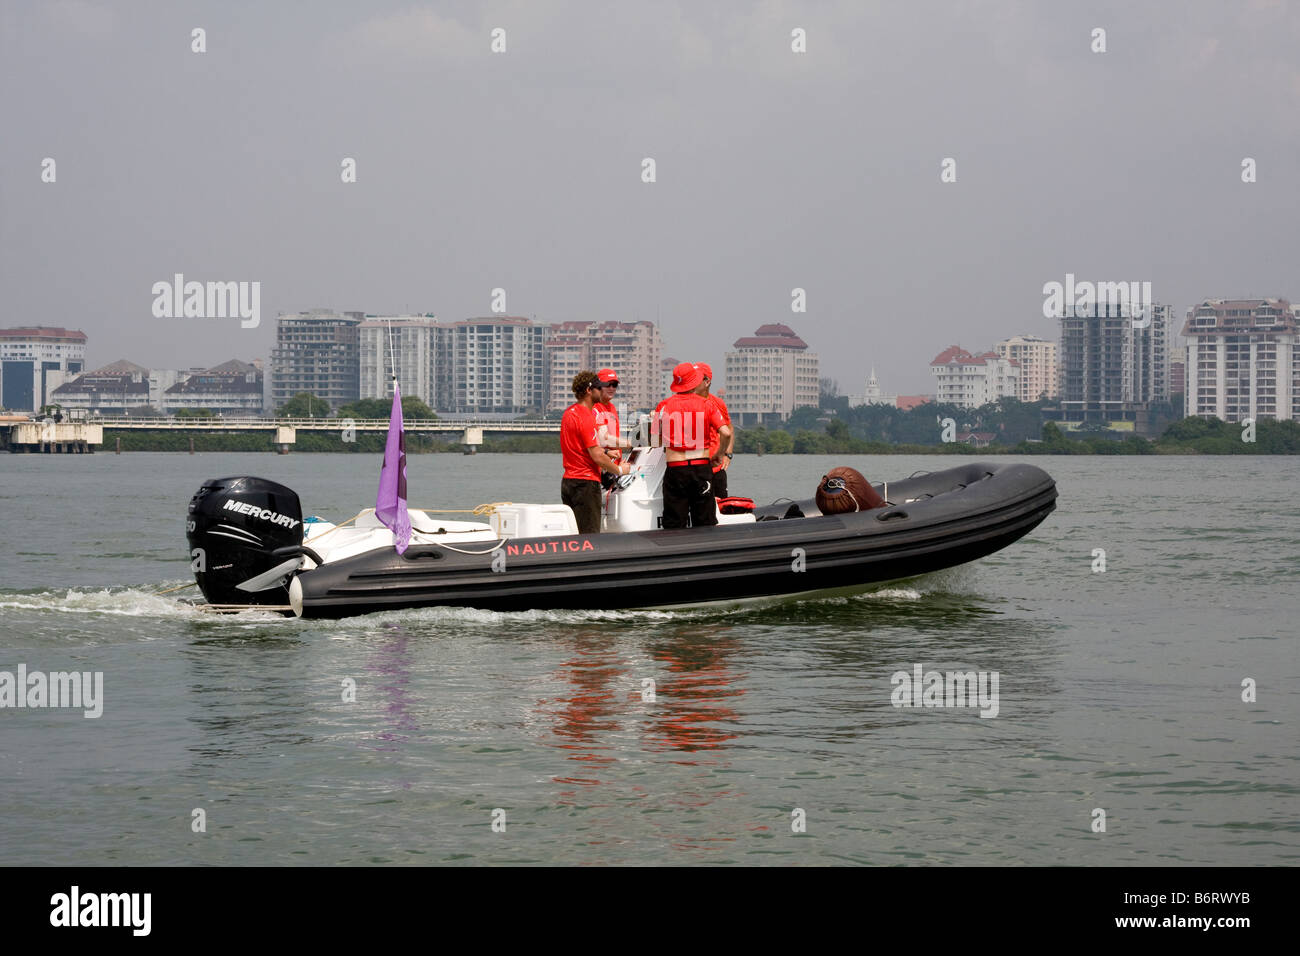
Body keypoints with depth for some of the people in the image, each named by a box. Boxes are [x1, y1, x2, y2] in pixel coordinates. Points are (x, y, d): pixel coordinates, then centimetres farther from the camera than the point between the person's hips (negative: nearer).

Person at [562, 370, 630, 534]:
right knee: (589, 535, -8)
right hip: (586, 482, -9)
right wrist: (619, 470, -5)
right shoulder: (585, 416, -15)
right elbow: (597, 456, -17)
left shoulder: (569, 412, 13)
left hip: (568, 481, 9)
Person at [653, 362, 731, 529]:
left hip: (675, 470, 0)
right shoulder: (706, 406, -1)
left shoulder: (663, 406, 0)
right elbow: (726, 433, -9)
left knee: (673, 526, 2)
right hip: (702, 468, 0)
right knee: (705, 526, 6)